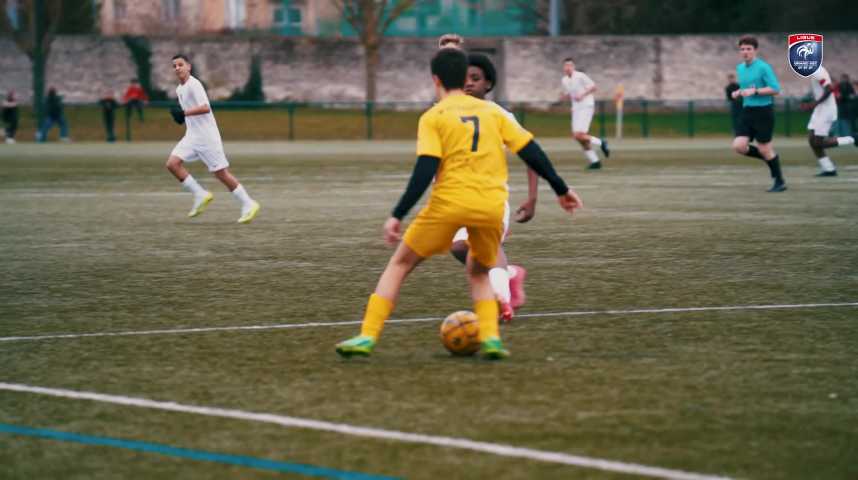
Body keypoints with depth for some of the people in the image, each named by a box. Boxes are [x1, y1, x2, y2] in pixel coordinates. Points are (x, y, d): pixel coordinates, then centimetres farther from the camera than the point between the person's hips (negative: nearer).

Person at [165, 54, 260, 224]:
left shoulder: (194, 85, -15)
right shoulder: (180, 89, 13)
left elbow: (205, 108, -26)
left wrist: (184, 113, -28)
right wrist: (182, 116, 11)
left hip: (207, 136, -9)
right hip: (191, 136, 9)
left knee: (221, 173, -5)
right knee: (172, 163, -8)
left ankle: (248, 204, 7)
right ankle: (200, 195, 1)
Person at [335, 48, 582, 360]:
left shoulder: (433, 118, 4)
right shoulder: (491, 112, 16)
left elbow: (425, 171, -8)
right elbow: (530, 151, 13)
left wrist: (398, 215, -8)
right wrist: (561, 190, 22)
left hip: (449, 204, -3)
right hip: (491, 207, 3)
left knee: (399, 265, 14)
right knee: (478, 273, 28)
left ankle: (367, 337, 5)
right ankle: (490, 337, 5)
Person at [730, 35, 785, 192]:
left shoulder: (763, 67, -10)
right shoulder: (740, 68, 13)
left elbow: (776, 89, -14)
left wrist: (754, 91, -21)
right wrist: (738, 92, 6)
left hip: (763, 112, -7)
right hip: (747, 111, 7)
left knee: (765, 149, -3)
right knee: (739, 146, -8)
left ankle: (780, 182, 14)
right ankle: (769, 157, 16)